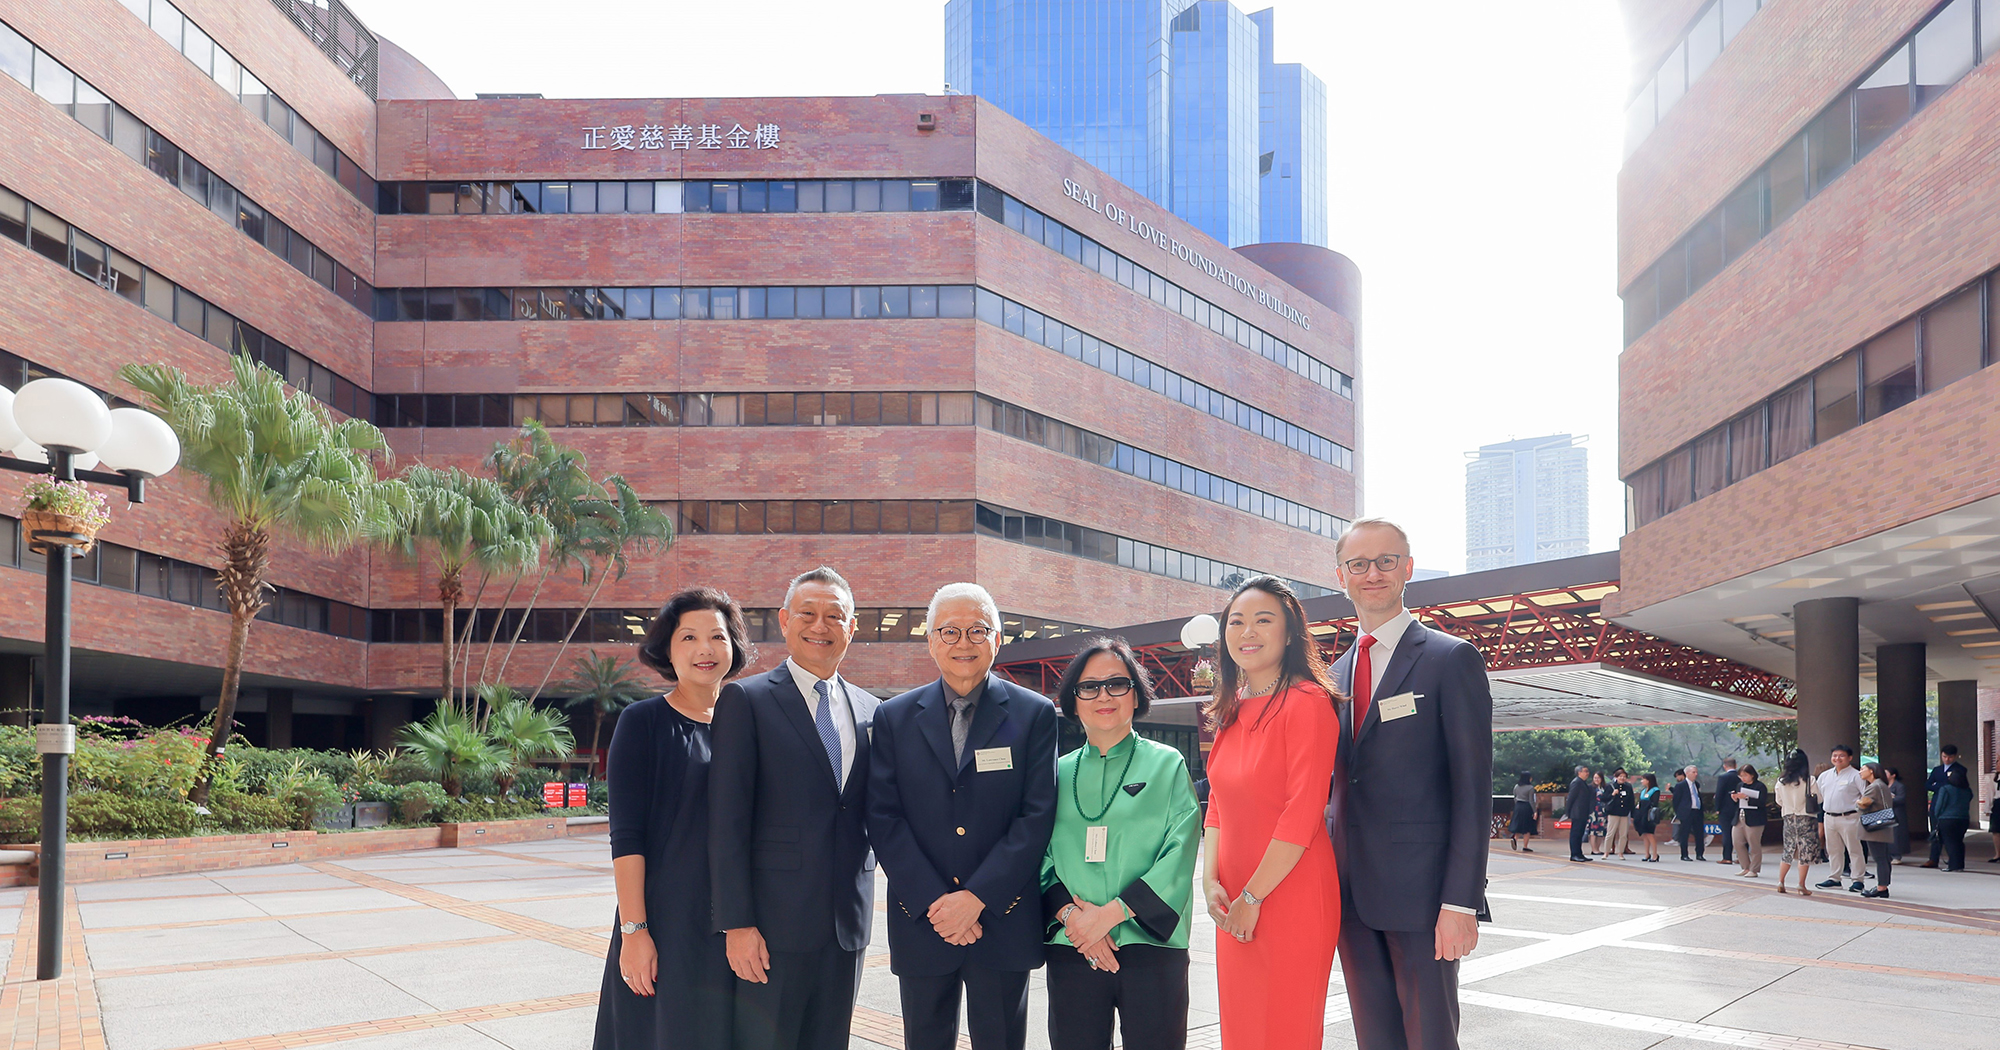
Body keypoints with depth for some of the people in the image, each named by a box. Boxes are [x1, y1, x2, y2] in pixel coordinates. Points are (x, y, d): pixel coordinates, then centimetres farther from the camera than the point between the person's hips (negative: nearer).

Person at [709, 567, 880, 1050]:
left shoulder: (869, 711, 12)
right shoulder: (747, 700, -4)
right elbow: (728, 821, -8)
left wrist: (861, 902, 8)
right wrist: (736, 924, -13)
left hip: (847, 924, 5)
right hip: (774, 924, -5)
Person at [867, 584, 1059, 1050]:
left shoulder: (1034, 714, 1)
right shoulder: (894, 718, 5)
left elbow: (1037, 816, -5)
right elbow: (883, 819, -1)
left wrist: (976, 898, -13)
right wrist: (934, 903, -11)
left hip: (1003, 922, -1)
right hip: (921, 924, 1)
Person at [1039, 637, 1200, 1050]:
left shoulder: (1167, 764, 5)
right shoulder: (1059, 773, 12)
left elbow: (1179, 853, -5)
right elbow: (1041, 858, 8)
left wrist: (1111, 913, -12)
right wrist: (1069, 912, -11)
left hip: (1149, 944, -2)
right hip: (1073, 949, 2)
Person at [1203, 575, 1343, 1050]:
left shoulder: (1306, 703, -13)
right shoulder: (1232, 712, 11)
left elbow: (1302, 814, -17)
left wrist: (1253, 896, -13)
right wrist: (1211, 881, 1)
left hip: (1291, 899, -7)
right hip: (1234, 907, 7)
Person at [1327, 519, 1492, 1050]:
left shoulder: (1452, 659, -5)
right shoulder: (1337, 673, 15)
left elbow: (1472, 788, -10)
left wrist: (1460, 902, -16)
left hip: (1420, 892, -6)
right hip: (1353, 894, 6)